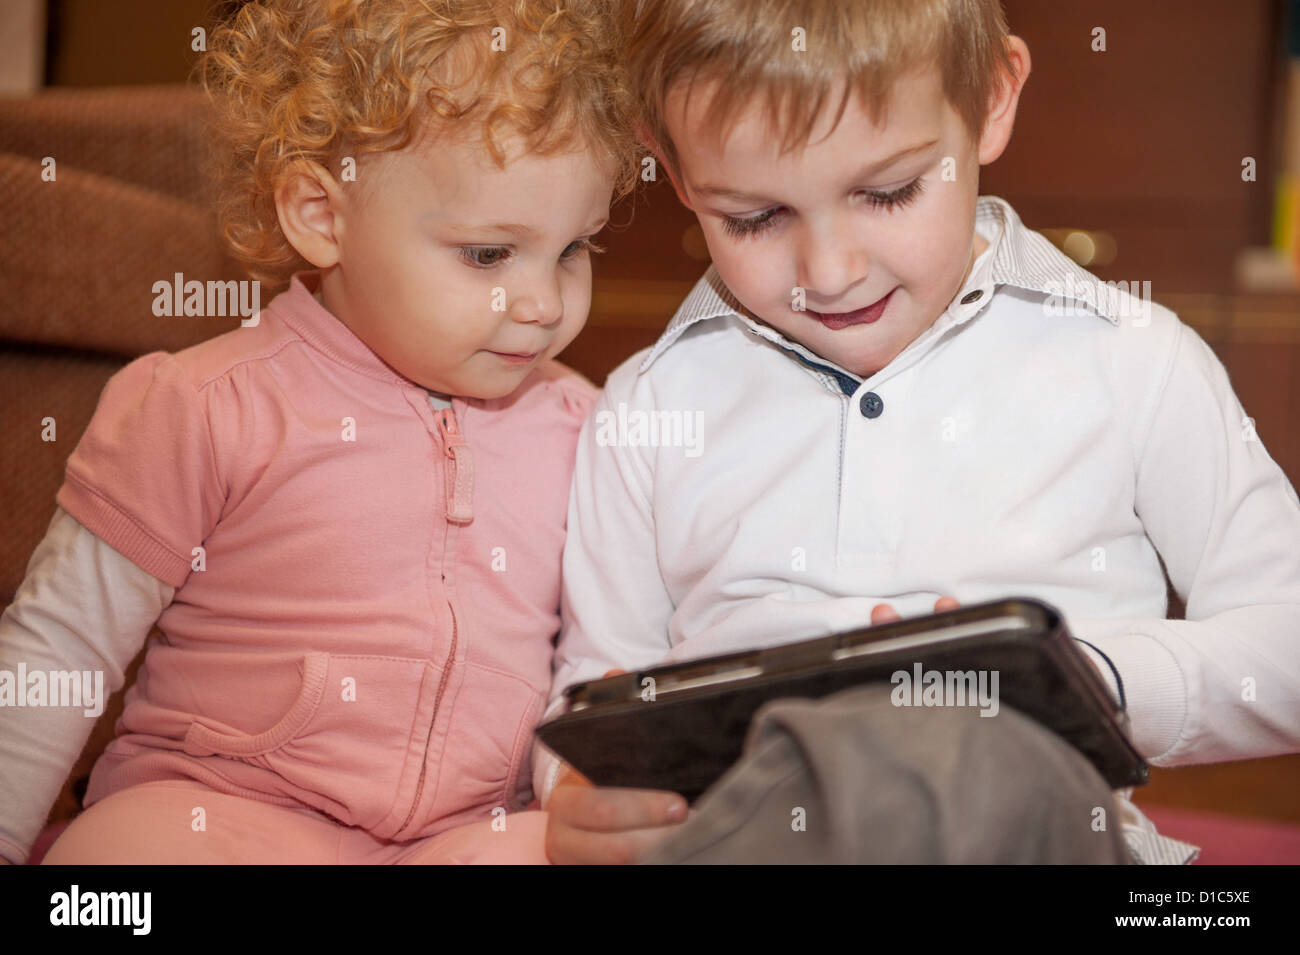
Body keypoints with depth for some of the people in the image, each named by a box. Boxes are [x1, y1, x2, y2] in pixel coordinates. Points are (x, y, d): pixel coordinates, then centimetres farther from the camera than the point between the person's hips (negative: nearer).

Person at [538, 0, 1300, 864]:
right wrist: (585, 801, -8)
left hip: (1032, 828, -1)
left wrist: (1091, 683, -11)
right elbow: (597, 676, 17)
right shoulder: (647, 409, 11)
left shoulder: (1131, 363, 6)